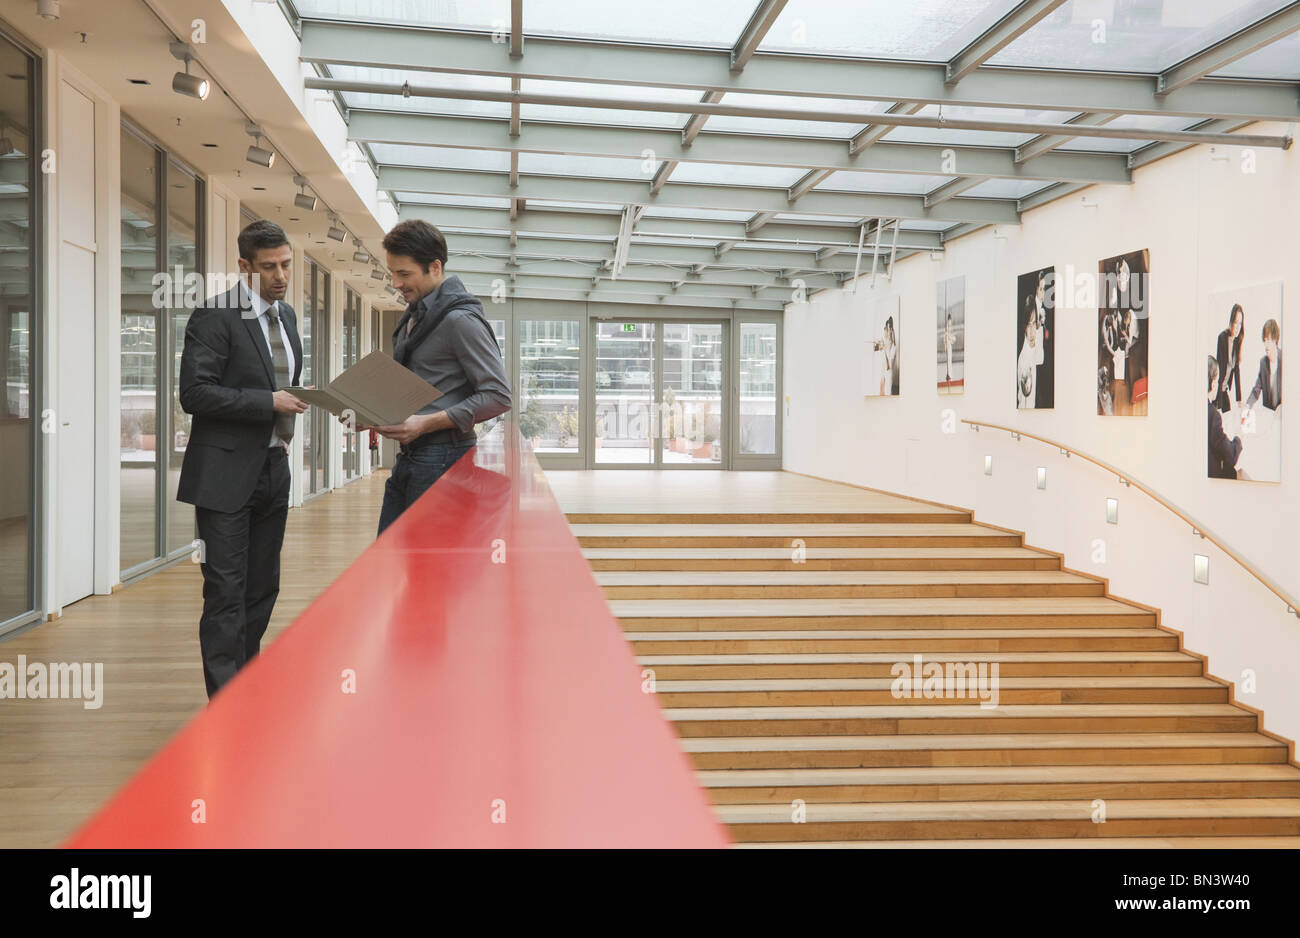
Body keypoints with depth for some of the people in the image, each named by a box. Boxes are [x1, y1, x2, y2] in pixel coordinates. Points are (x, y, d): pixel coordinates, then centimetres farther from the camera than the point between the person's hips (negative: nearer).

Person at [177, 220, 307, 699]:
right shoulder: (214, 316, -11)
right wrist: (268, 403, -20)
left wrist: (289, 411, 6)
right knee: (226, 592, -5)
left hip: (272, 469, 8)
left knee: (263, 587, 13)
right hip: (226, 474, -8)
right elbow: (195, 393, -17)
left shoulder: (286, 314, 13)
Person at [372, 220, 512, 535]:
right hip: (408, 457, 9)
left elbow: (498, 396, -18)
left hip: (442, 459, -9)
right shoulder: (414, 316, 15)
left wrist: (427, 423, -20)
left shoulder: (459, 319, -14)